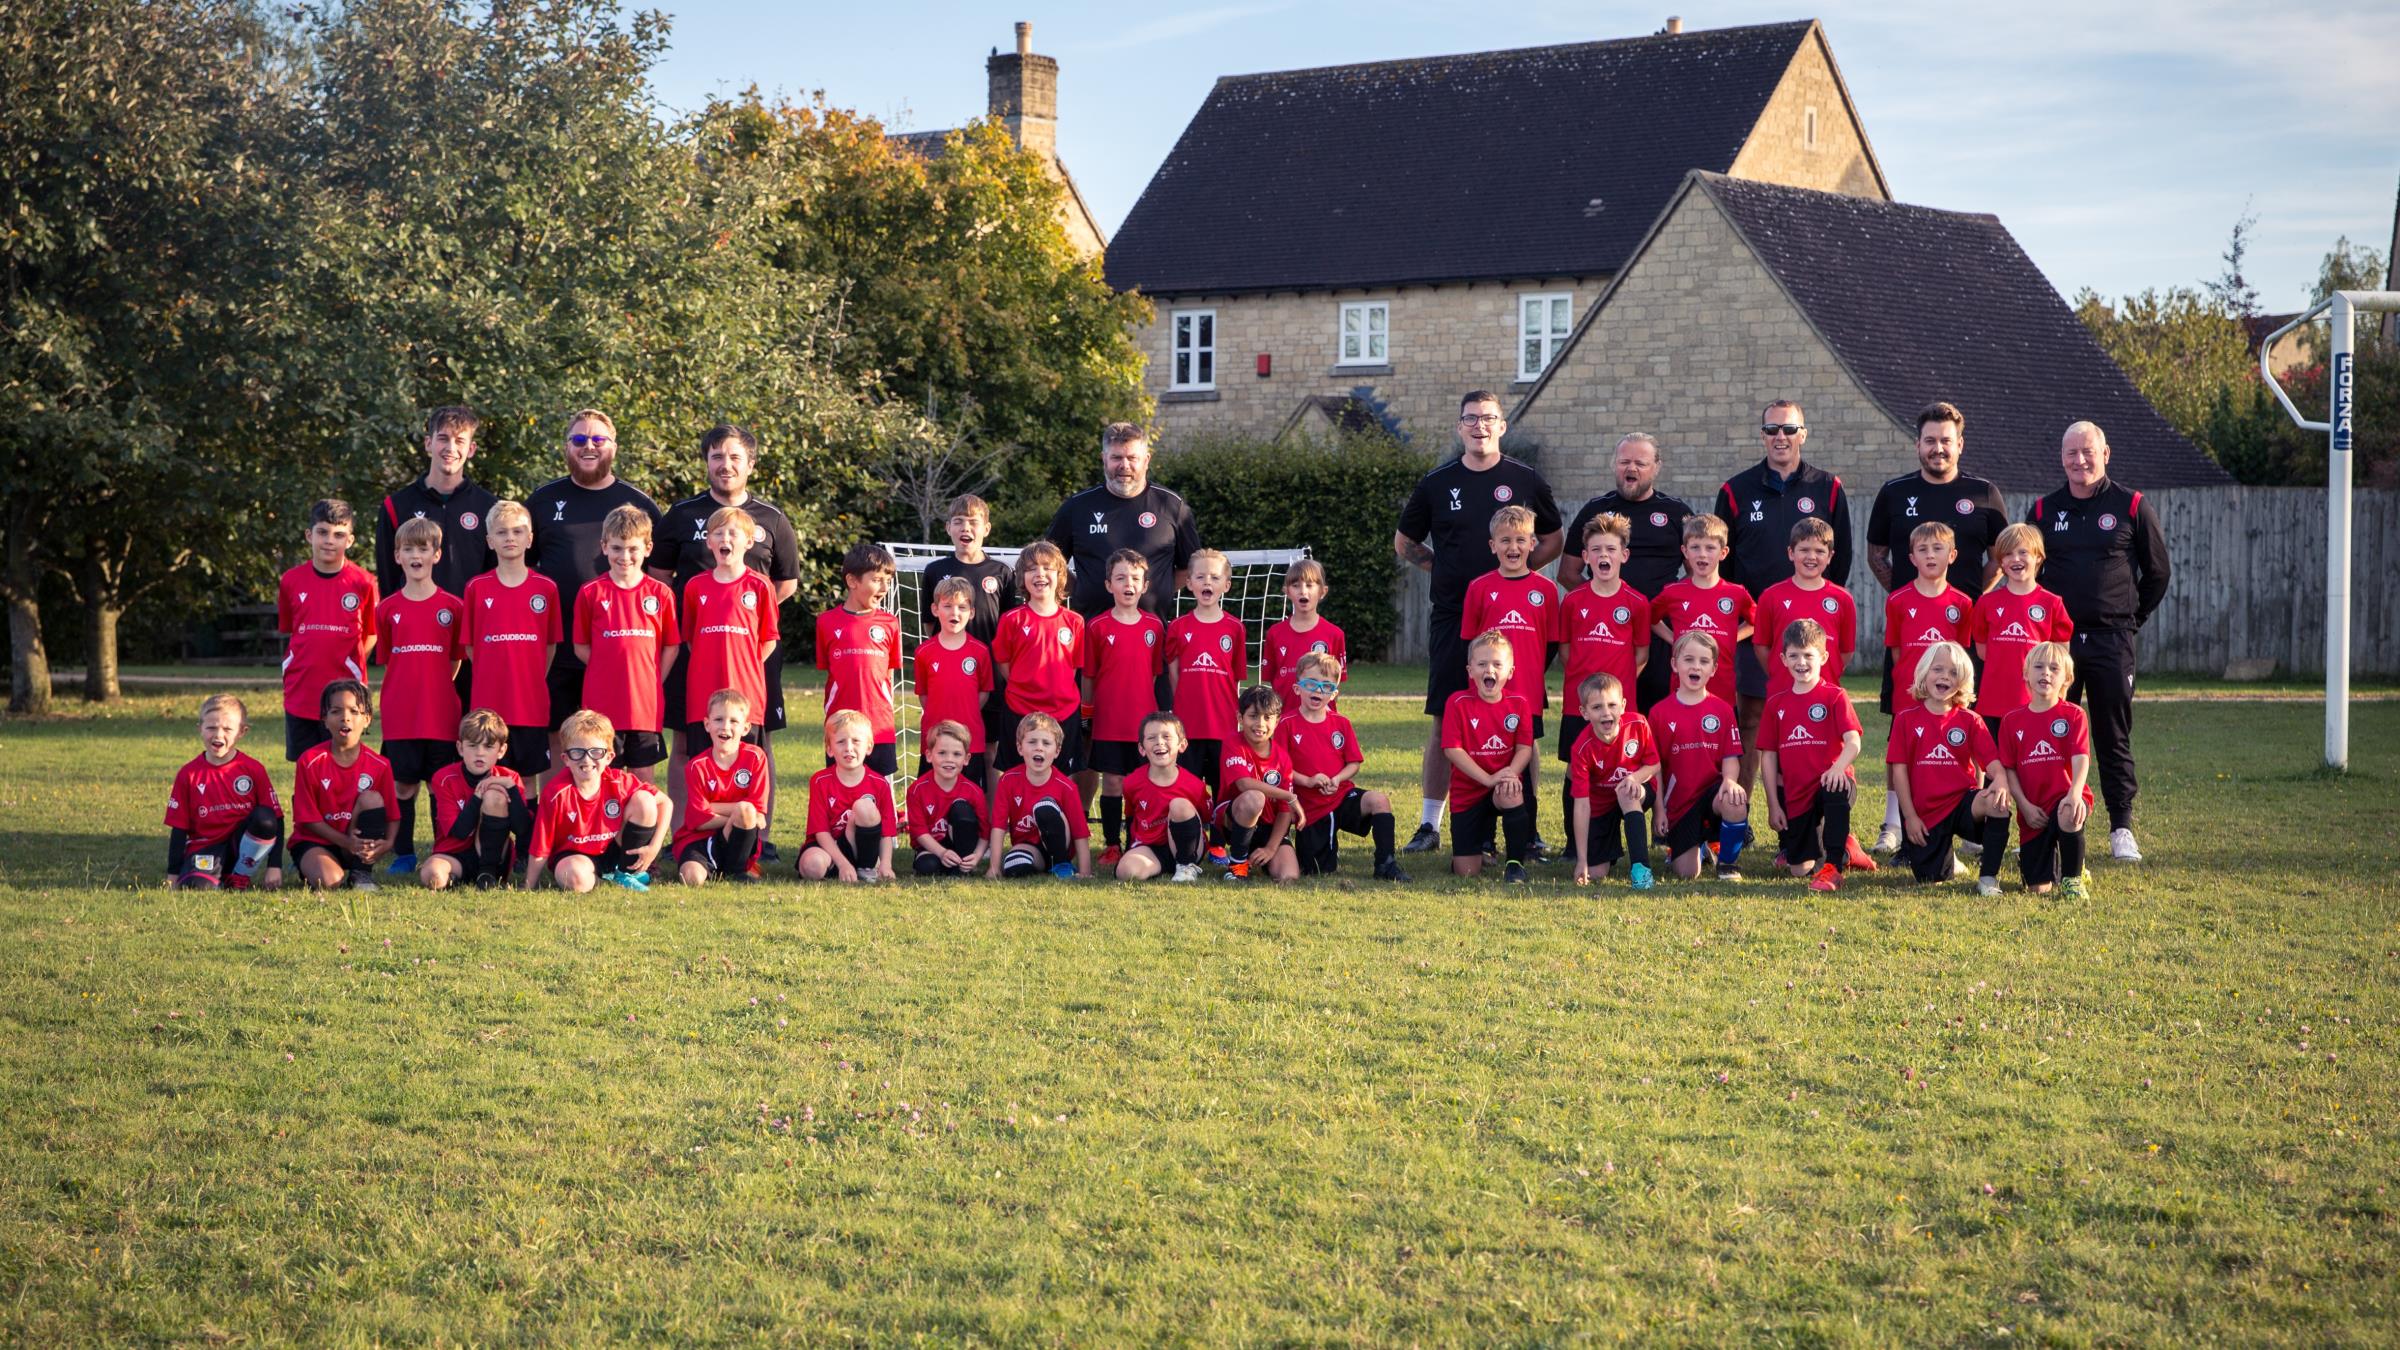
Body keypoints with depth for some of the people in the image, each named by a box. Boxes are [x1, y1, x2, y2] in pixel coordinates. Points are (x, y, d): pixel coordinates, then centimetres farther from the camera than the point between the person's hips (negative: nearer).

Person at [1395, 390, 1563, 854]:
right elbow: (1404, 541, 18)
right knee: (1445, 722, 0)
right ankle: (1429, 825, 6)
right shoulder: (1437, 484, 8)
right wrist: (1444, 568, 5)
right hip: (1453, 619, 1)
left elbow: (1554, 541, 15)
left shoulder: (1526, 481, 7)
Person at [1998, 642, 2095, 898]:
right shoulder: (2012, 721, 6)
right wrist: (2024, 806, -8)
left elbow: (2081, 759, -14)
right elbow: (2008, 769, 5)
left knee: (2068, 816, -42)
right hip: (2033, 813, 2)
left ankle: (2072, 877, -16)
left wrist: (2074, 794, -32)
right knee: (2038, 888, -6)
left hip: (2065, 798, -2)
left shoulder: (2073, 715, -1)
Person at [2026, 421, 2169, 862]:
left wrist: (2131, 620, 7)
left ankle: (2121, 828, 6)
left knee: (2114, 738, 2)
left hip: (2112, 641, -2)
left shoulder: (2131, 507, 2)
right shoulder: (2044, 510, 7)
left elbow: (2157, 573, 9)